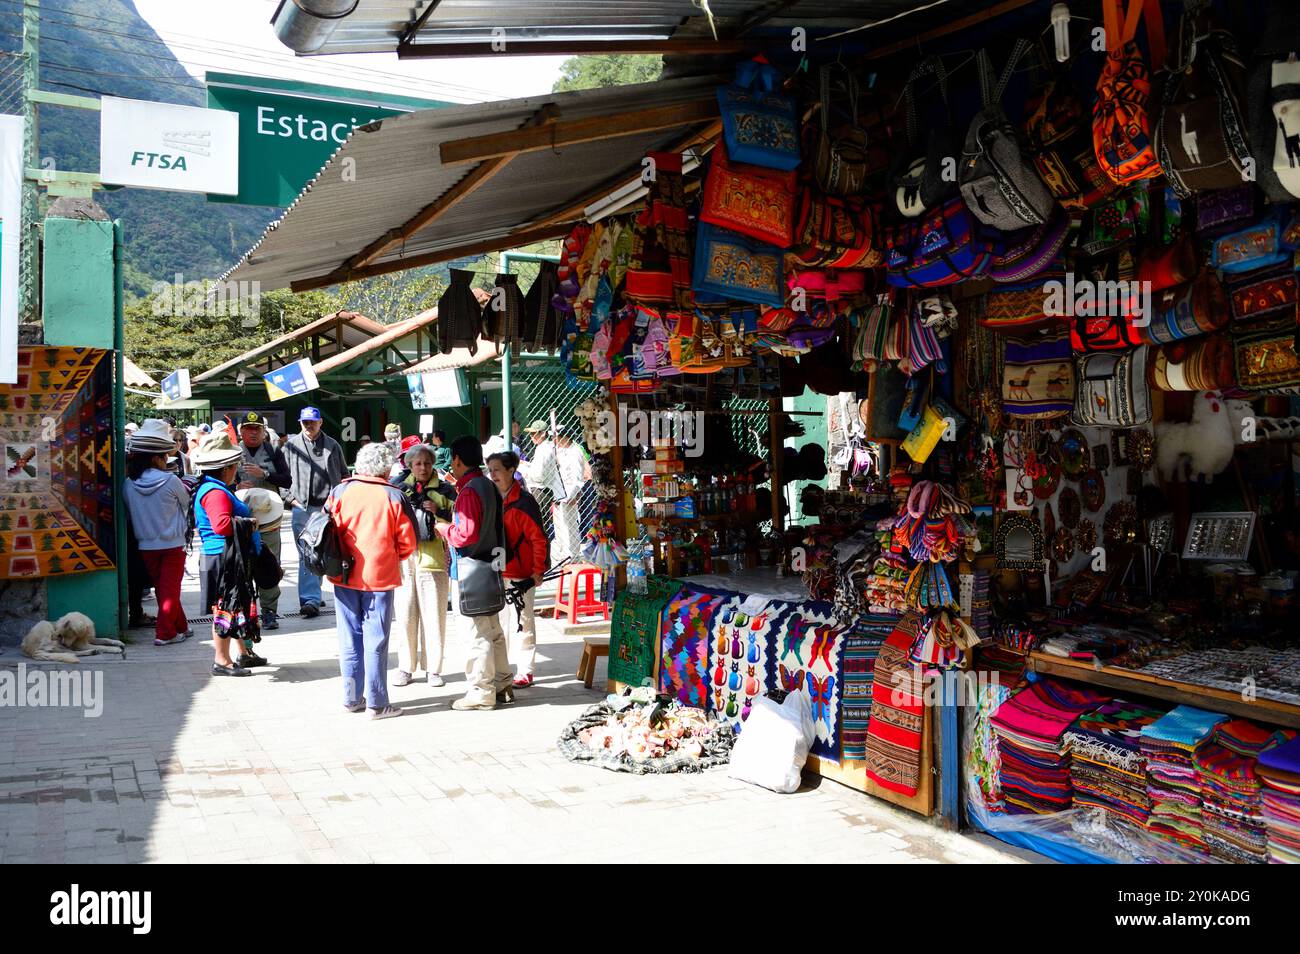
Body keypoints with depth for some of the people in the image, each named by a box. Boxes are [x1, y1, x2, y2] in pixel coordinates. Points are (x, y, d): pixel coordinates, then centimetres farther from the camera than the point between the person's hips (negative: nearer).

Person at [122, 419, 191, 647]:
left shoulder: (129, 484, -5)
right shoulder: (170, 480, -16)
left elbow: (130, 510, 6)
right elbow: (186, 502, 0)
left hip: (146, 545, 4)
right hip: (172, 544, -4)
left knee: (162, 588, 16)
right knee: (170, 588, 2)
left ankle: (180, 627, 26)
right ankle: (165, 633, 0)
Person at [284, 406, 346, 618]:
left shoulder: (332, 446, 9)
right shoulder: (291, 446, 5)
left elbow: (344, 474, 16)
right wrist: (292, 497, -3)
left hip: (328, 507, 2)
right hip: (303, 507, -2)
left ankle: (312, 594, 24)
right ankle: (311, 599, -9)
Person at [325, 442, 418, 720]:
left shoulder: (340, 492, -2)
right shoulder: (394, 497, -8)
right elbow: (407, 542, -4)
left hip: (344, 576, 3)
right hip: (380, 576, -3)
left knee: (349, 638, 12)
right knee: (375, 640, 2)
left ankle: (351, 698, 19)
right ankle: (376, 703, 6)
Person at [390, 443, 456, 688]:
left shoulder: (445, 491, 7)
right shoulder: (400, 488, 11)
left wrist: (439, 513, -11)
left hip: (434, 559, -1)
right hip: (403, 559, 1)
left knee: (434, 616, 1)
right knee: (405, 615, 3)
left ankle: (433, 669, 11)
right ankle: (405, 668, 15)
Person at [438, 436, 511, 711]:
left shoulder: (469, 491, -17)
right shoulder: (488, 486, 11)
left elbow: (467, 534, -22)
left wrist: (444, 528, -5)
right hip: (489, 563, 10)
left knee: (479, 630, -3)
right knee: (493, 628, 16)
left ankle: (481, 692, 4)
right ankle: (501, 685, 24)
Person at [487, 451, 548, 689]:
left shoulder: (523, 501, -11)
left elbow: (539, 538, -11)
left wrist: (537, 571, -13)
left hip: (521, 574, -6)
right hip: (495, 573, 6)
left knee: (523, 623, 2)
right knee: (499, 622, 12)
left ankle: (525, 672, 11)